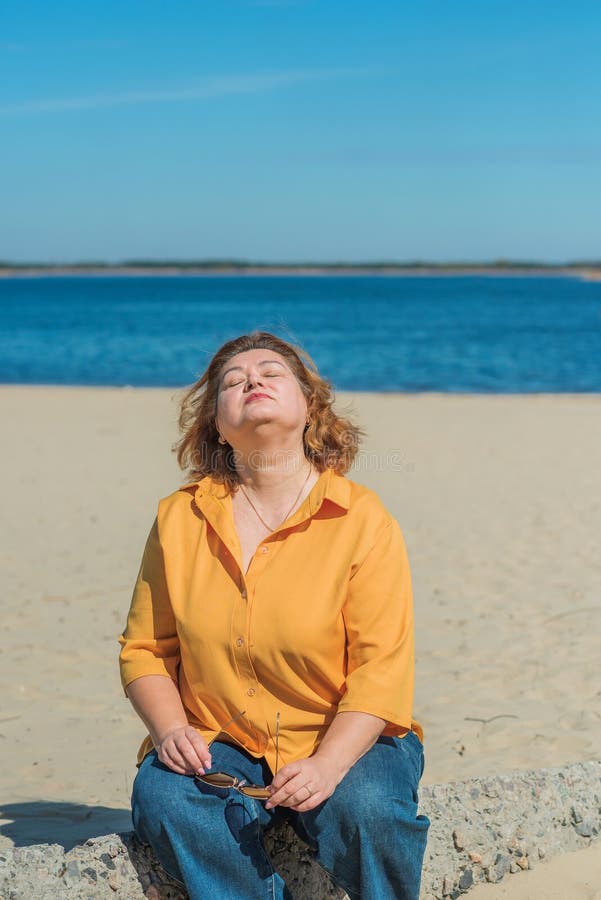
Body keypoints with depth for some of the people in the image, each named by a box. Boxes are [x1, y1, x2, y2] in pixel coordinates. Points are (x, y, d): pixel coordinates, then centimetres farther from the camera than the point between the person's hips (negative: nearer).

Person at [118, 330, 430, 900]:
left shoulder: (365, 521, -5)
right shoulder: (179, 518, 4)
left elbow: (381, 667, -11)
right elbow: (144, 647, 8)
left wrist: (327, 766, -24)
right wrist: (170, 730, -11)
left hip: (345, 741, -2)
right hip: (218, 747, 2)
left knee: (365, 810, -32)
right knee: (162, 800, -28)